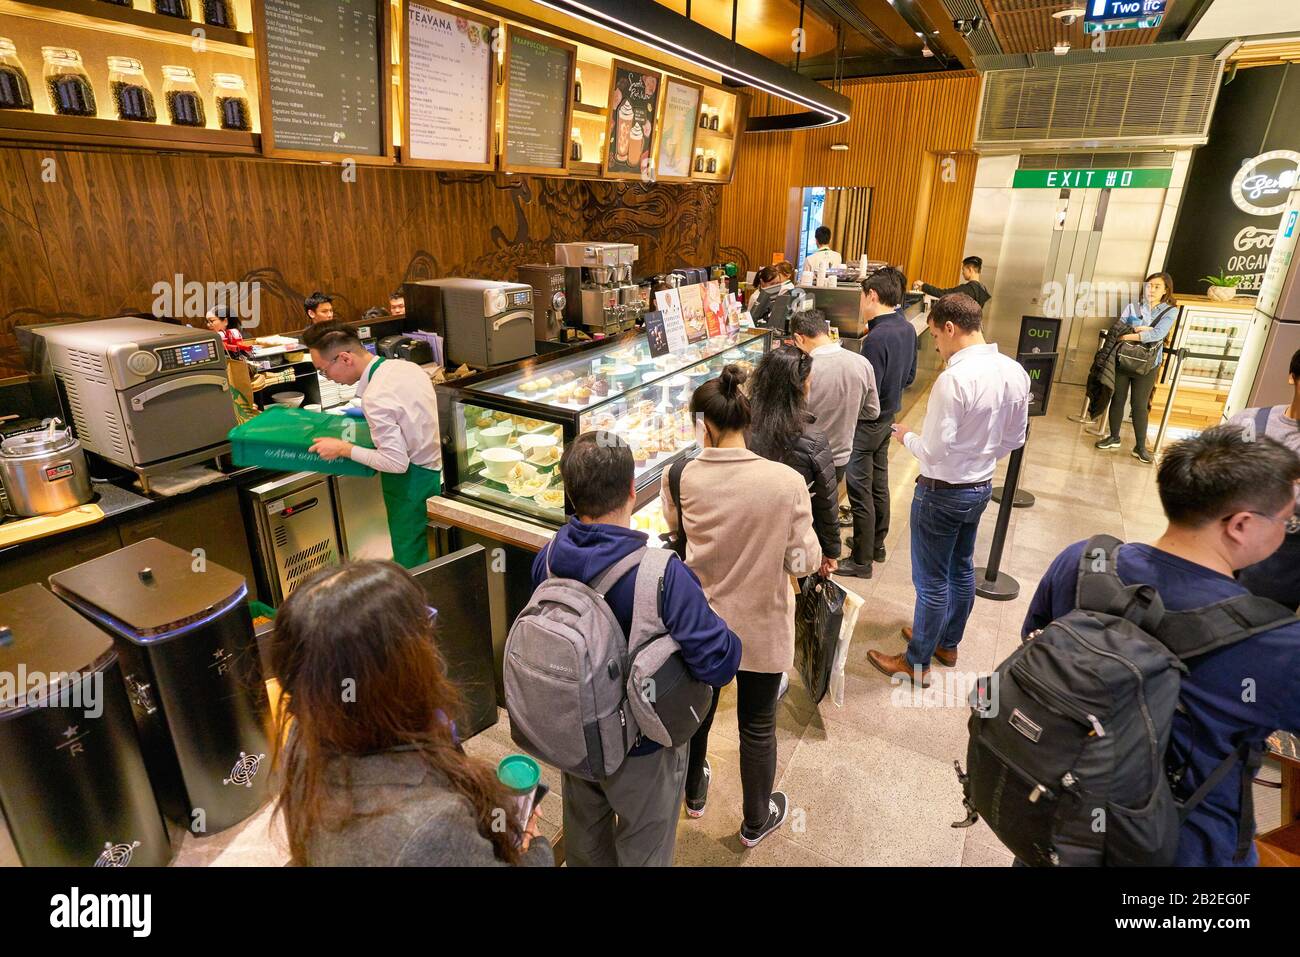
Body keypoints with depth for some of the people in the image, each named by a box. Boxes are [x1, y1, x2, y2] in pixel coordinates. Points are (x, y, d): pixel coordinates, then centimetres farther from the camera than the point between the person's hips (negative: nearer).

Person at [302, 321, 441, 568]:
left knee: (411, 562, 7)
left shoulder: (375, 398, -26)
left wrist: (344, 449, -15)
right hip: (434, 469, 9)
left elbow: (397, 462, -24)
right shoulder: (406, 366, 0)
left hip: (413, 482, -9)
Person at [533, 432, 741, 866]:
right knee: (643, 850, 25)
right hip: (642, 747, -4)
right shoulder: (663, 575, -36)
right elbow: (720, 664, -33)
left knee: (584, 839, 32)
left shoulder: (548, 557, -17)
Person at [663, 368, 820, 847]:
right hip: (760, 626, -2)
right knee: (757, 725, 20)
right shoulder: (786, 481, -24)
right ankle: (756, 820, 44)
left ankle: (694, 792, 53)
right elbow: (803, 561, -16)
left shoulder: (682, 476, -17)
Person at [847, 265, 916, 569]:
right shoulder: (907, 329, 3)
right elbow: (908, 376, 13)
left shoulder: (877, 337, -25)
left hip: (867, 422, -9)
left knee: (860, 490, 2)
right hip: (888, 416, 9)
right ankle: (877, 544, 35)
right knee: (879, 483, 20)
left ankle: (862, 558, 12)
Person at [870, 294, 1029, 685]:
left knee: (932, 581, 6)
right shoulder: (1015, 371, -3)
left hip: (943, 492, -8)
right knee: (962, 570, 23)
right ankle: (947, 643, 42)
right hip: (981, 486, 8)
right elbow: (1014, 439, 6)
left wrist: (907, 436, -5)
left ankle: (917, 662, 23)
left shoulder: (954, 378, -28)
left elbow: (934, 451, -24)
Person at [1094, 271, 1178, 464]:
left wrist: (1128, 335, -18)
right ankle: (1114, 437, 24)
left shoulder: (1170, 311, 0)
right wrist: (1140, 330, -21)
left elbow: (1158, 334, -17)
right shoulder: (1131, 308, 5)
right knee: (1117, 400, 8)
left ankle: (1140, 447, 8)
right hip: (1123, 360, 2)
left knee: (1140, 406, 0)